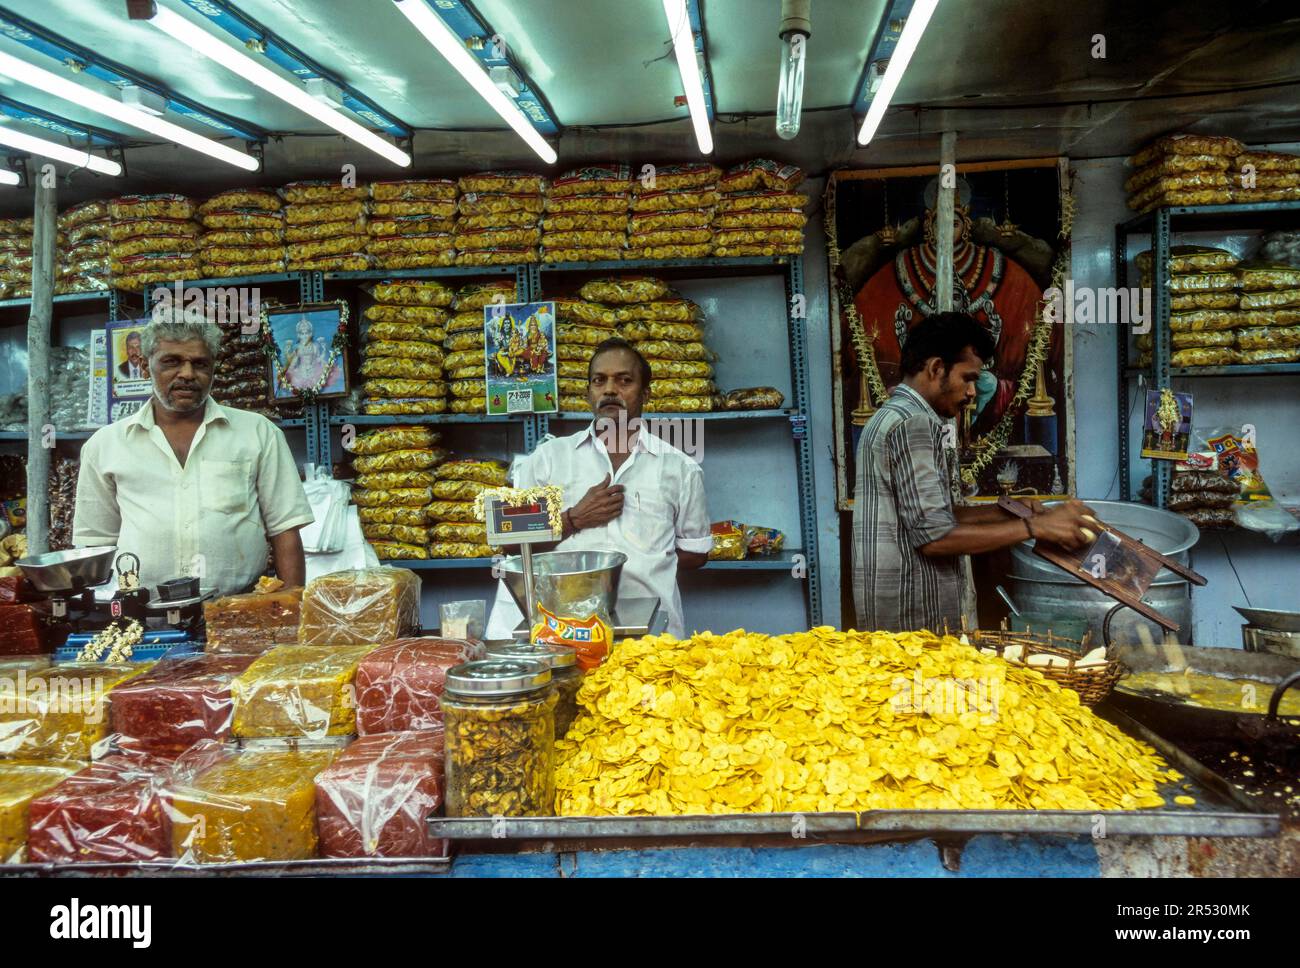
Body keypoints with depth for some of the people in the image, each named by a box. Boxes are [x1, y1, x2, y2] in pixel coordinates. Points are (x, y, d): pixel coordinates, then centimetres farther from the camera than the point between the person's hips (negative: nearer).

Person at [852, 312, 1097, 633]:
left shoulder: (894, 415, 14)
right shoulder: (912, 425, -18)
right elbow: (934, 537, -23)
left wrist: (1004, 513, 7)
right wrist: (1035, 527, -18)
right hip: (912, 616, -10)